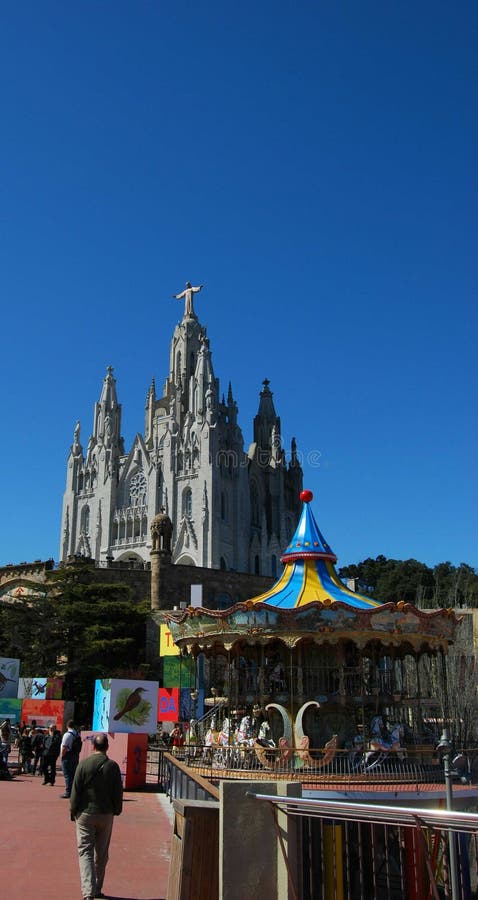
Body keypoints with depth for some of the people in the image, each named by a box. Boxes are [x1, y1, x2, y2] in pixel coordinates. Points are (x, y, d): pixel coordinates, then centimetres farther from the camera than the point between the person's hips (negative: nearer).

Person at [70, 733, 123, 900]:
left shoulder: (83, 764, -10)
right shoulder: (113, 766, -6)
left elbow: (75, 791, -6)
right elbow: (118, 792, -1)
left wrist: (73, 811, 5)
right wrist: (116, 810, 13)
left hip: (85, 813, -2)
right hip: (106, 815, 2)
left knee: (85, 851, 2)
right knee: (102, 853, 15)